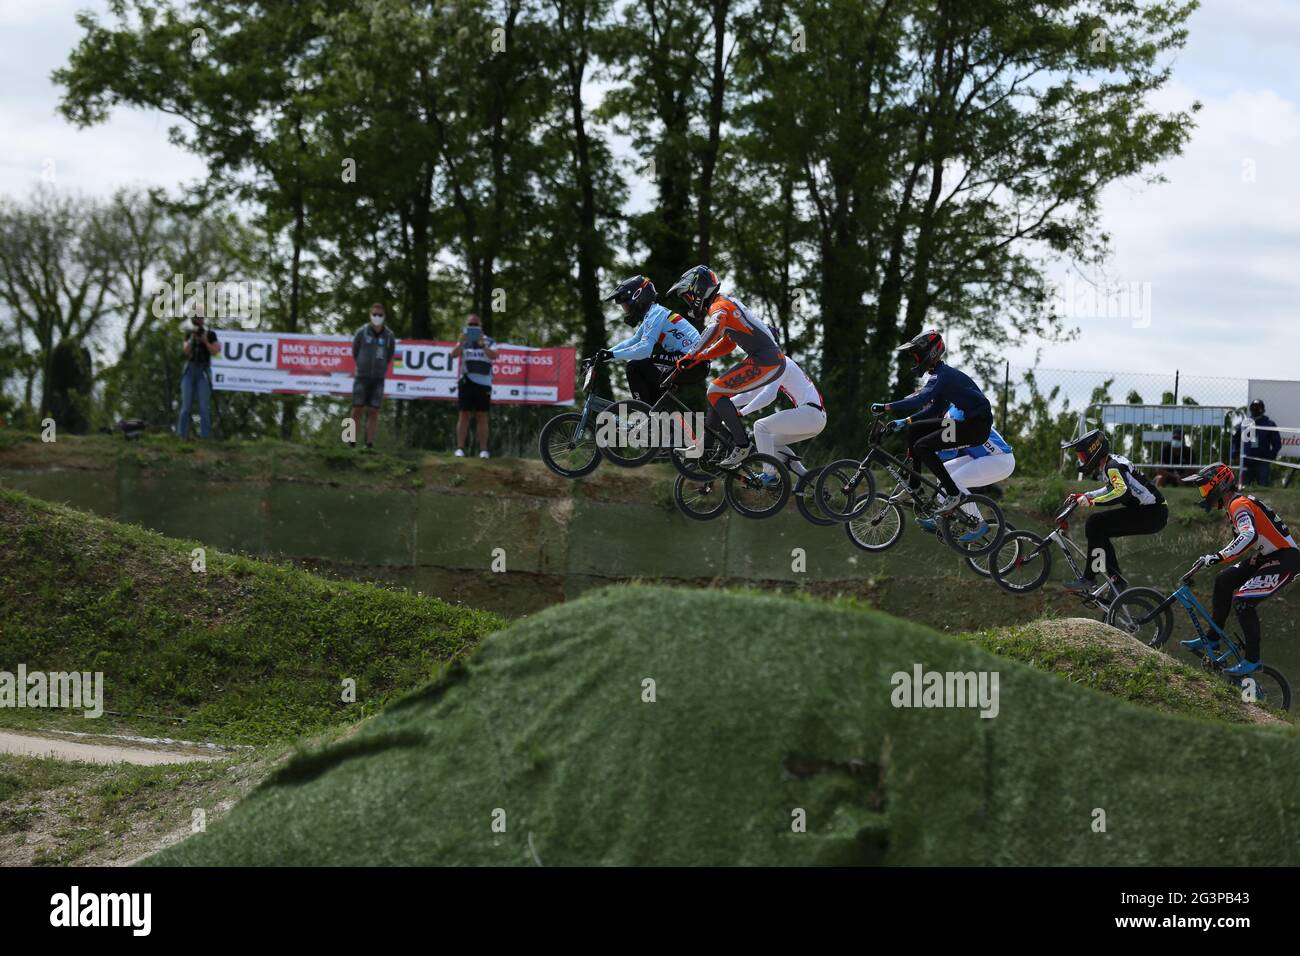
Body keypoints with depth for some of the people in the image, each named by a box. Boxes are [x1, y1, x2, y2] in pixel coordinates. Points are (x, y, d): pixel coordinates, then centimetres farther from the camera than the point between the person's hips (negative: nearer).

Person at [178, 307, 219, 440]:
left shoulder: (210, 334, 1)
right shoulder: (189, 334, 10)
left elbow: (215, 352, -6)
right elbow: (186, 351, -3)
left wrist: (205, 341, -18)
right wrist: (192, 338, -16)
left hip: (204, 372, -3)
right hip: (189, 370, 3)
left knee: (204, 406, -8)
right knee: (186, 405, -2)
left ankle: (204, 436, -7)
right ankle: (182, 435, 0)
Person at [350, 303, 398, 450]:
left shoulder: (389, 336, 1)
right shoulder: (362, 332, -3)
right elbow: (354, 353, 10)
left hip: (378, 379, 1)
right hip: (361, 377, -1)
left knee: (373, 412, -1)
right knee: (357, 410, -3)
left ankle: (369, 444, 1)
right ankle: (352, 444, -2)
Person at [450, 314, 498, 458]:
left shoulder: (489, 342, 7)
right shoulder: (464, 342, 11)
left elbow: (494, 356, -11)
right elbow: (454, 354, -6)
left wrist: (482, 345, -28)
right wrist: (461, 343, -25)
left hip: (483, 383, -1)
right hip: (467, 382, 1)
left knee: (482, 416, -1)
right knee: (464, 415, -2)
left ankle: (483, 450, -1)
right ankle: (460, 448, -4)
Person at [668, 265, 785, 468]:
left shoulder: (720, 306, -9)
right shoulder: (725, 304, 22)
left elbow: (713, 330, -32)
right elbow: (727, 344, 28)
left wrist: (690, 356, -36)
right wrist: (698, 358, 19)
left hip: (765, 361, -10)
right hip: (773, 360, 10)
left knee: (716, 392, -9)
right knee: (718, 391, 17)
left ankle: (742, 446, -10)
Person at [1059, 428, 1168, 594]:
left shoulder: (1113, 467, -17)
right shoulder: (1109, 464, 14)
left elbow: (1123, 492, -35)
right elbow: (1112, 489, 33)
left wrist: (1092, 502, -33)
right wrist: (1084, 496, 23)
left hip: (1152, 515, -10)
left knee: (1095, 523, -15)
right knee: (1100, 531, 14)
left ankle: (1089, 578, -13)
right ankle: (1117, 581, 13)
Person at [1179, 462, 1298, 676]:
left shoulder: (1238, 505, -19)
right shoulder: (1237, 504, 12)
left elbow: (1249, 536, -38)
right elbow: (1243, 537, 26)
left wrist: (1218, 557, -43)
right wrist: (1215, 558, 26)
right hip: (1268, 556, 10)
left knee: (1243, 601, -17)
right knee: (1224, 580, 9)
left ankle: (1253, 660, -8)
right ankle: (1212, 641, 15)